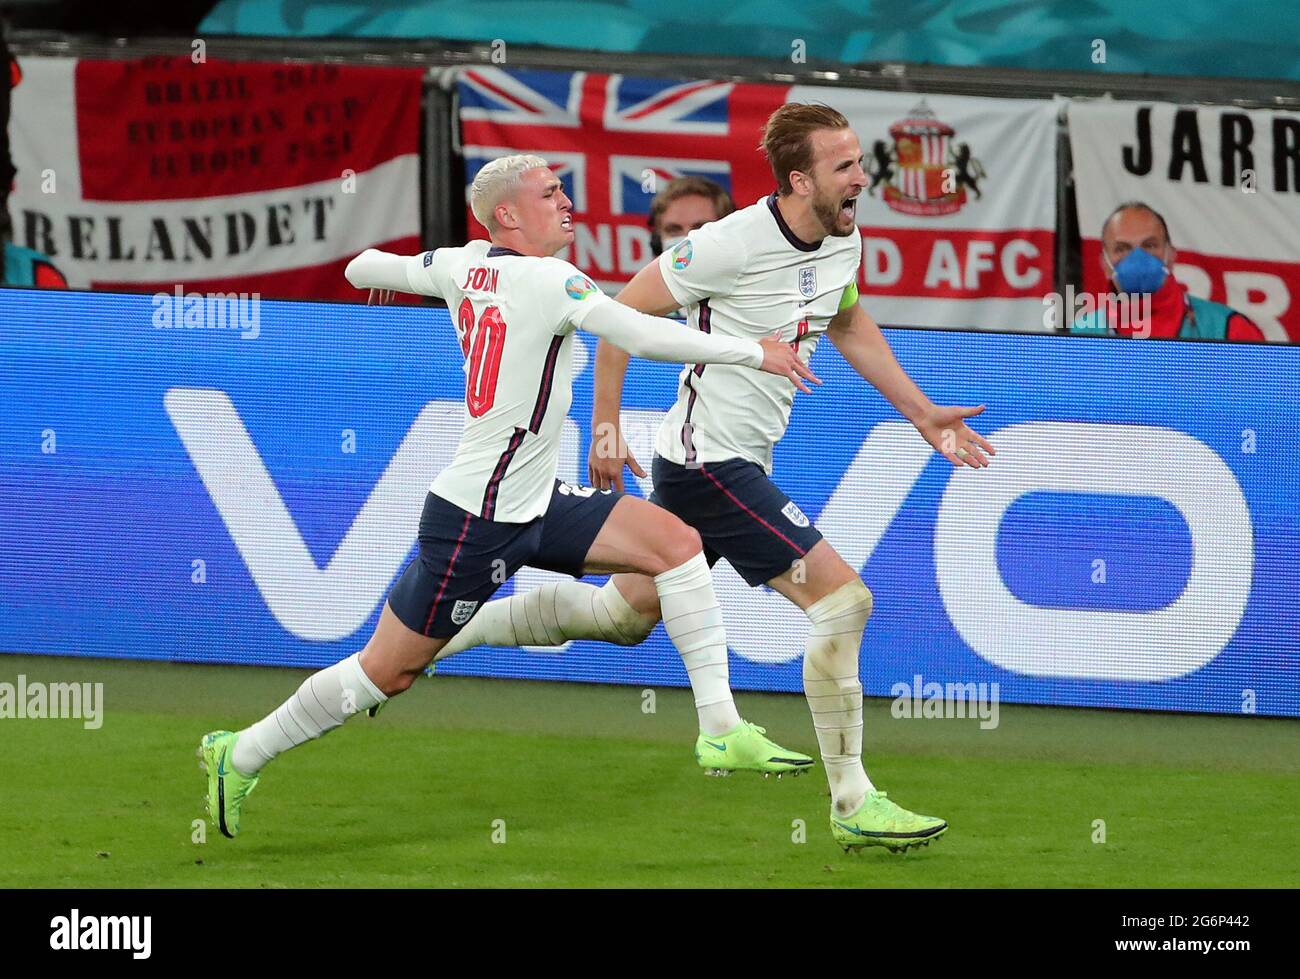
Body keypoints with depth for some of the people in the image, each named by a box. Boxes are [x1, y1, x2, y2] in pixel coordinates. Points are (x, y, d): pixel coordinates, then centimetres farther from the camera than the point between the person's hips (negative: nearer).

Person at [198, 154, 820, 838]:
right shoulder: (545, 280, -18)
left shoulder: (461, 266, 6)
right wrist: (754, 353, -15)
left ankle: (722, 728, -5)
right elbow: (647, 338, -24)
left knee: (674, 540, -3)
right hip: (478, 519, -9)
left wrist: (371, 264, 46)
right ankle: (240, 756, 16)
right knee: (387, 671, 0)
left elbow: (364, 269, 21)